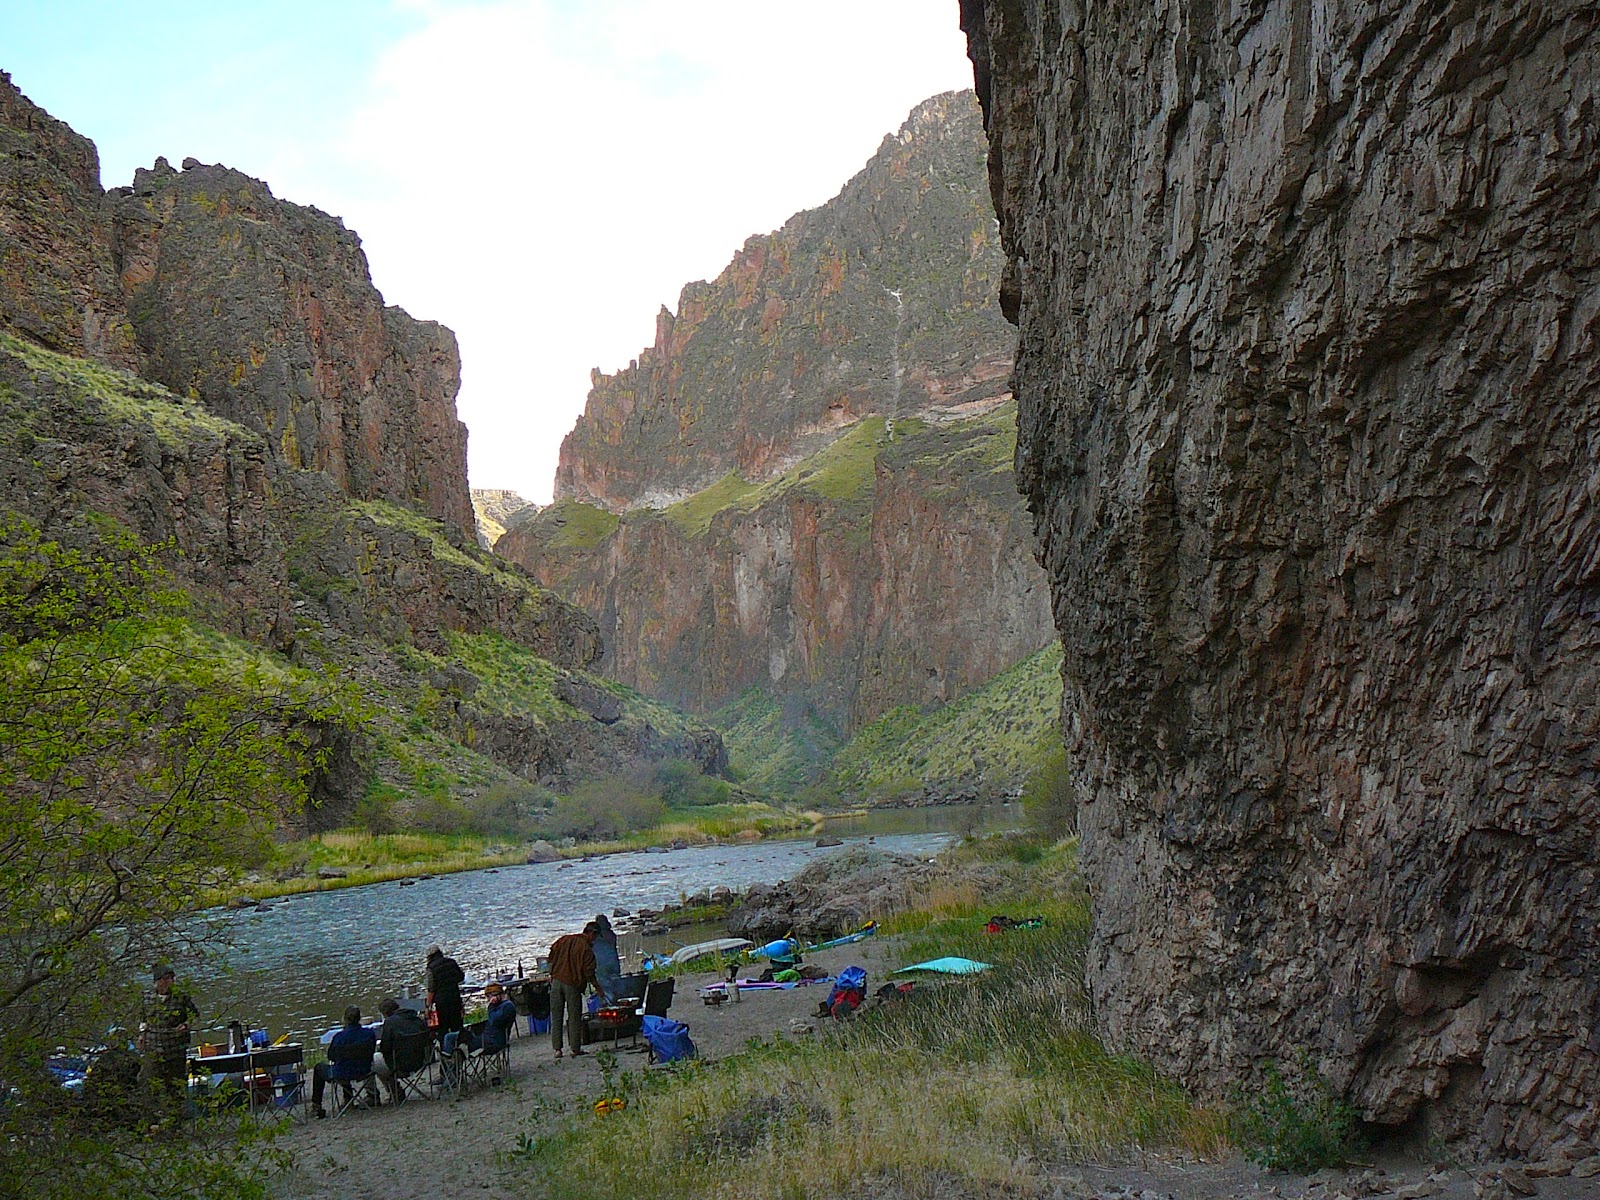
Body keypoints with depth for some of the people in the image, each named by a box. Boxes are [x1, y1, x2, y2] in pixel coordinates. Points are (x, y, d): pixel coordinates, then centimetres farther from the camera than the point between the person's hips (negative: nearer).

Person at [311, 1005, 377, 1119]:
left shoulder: (340, 1036, -21)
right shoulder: (369, 1033, -12)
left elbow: (331, 1056, -5)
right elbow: (372, 1051, 3)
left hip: (341, 1076, -3)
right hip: (364, 1072, 3)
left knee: (318, 1068, 27)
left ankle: (316, 1106, 32)